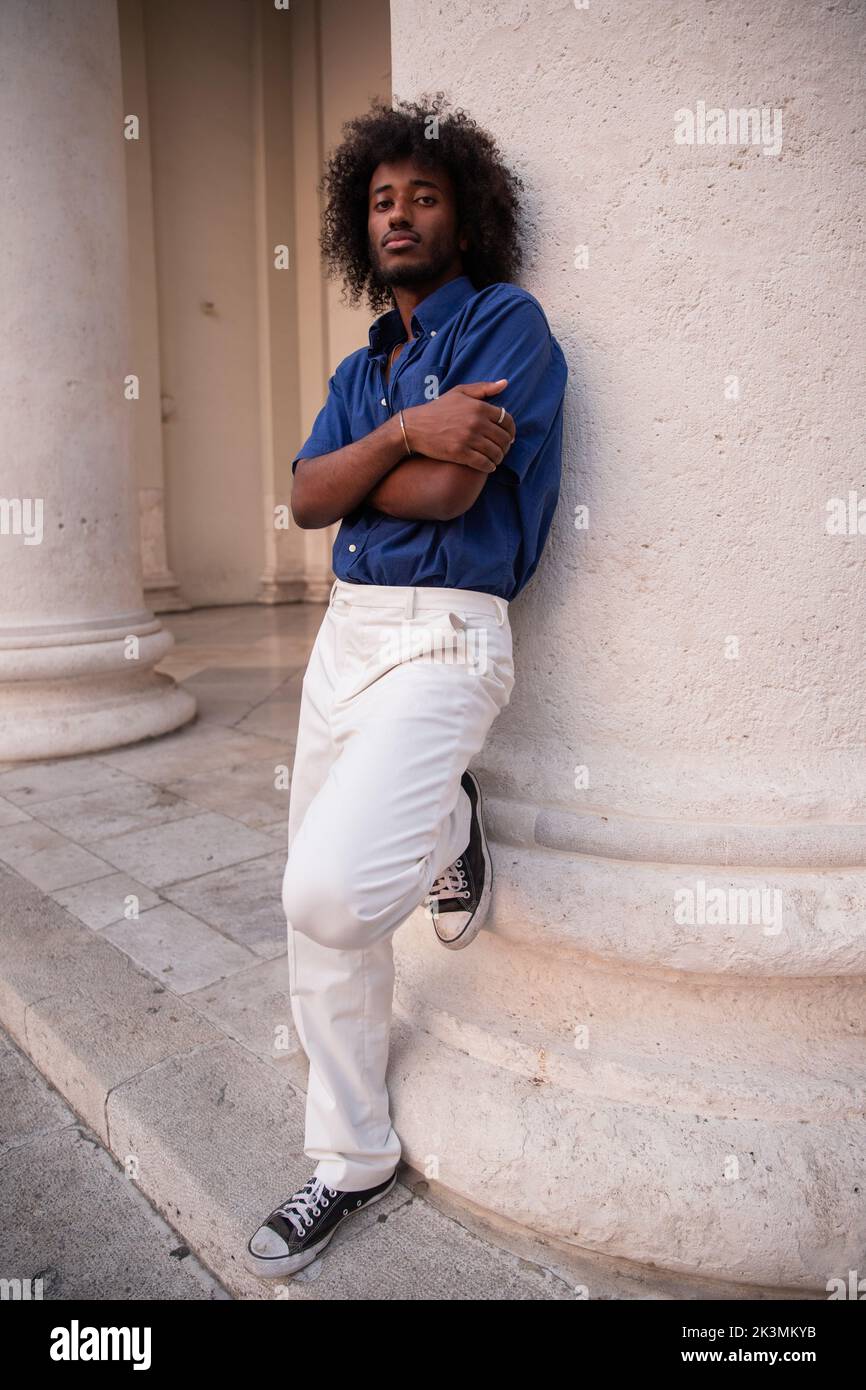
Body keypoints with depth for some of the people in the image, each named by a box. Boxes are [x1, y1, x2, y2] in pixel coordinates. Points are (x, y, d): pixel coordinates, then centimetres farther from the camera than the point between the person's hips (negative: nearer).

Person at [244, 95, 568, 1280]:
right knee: (315, 913, 8)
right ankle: (352, 1160, 26)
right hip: (345, 627, 8)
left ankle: (451, 829, 11)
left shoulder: (505, 320, -1)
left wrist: (355, 466, 3)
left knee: (332, 894, -24)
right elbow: (307, 499, 5)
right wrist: (401, 433, -10)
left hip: (444, 635, -7)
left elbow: (447, 490, -15)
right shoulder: (361, 366, 20)